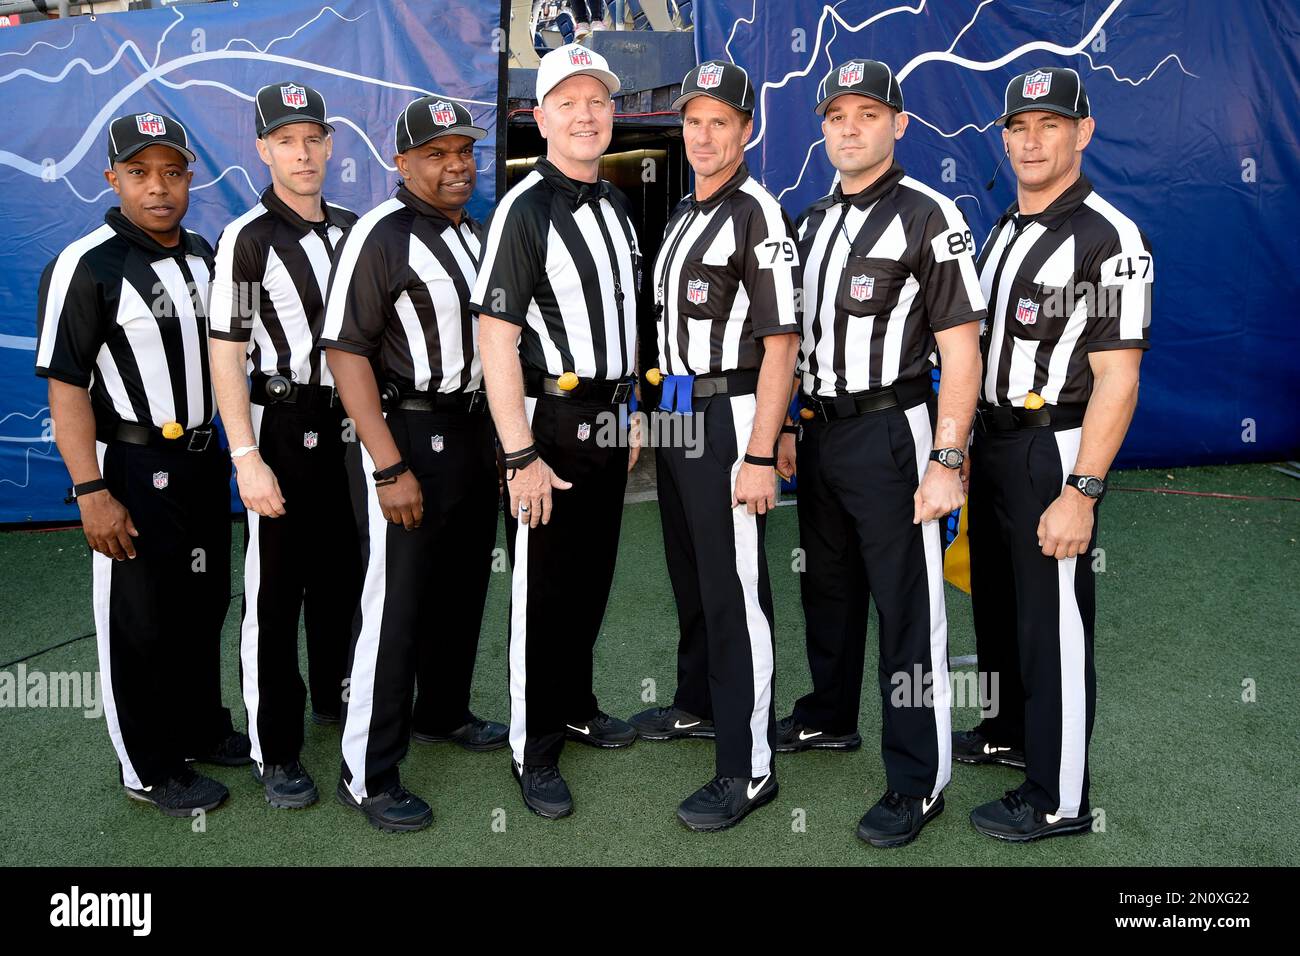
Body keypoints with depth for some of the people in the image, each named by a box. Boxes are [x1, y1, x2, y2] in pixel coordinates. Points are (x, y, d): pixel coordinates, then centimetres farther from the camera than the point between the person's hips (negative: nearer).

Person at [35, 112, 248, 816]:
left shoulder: (203, 255, 8)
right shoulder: (86, 267, -14)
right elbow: (66, 386, -16)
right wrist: (92, 492, -21)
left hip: (203, 460, 7)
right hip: (133, 468, -7)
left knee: (204, 604, 17)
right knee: (140, 622, 5)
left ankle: (201, 728, 37)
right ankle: (150, 770, 20)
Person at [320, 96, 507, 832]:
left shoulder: (473, 236, 13)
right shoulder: (380, 236, -12)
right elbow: (346, 352, -17)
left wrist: (499, 436, 17)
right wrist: (390, 467, -22)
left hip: (474, 432, 8)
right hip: (409, 437, -8)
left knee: (463, 587, 18)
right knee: (394, 607, -3)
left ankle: (444, 711, 38)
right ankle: (368, 777, 8)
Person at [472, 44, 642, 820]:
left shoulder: (618, 208, 12)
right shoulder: (524, 209, -12)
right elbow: (497, 339, -18)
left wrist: (630, 416, 18)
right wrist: (521, 457, -21)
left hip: (608, 423, 7)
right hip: (549, 424, -7)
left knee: (593, 579, 16)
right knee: (543, 592, 1)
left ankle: (576, 705, 35)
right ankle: (533, 749, 15)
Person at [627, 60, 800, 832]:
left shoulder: (758, 216, -13)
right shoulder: (684, 213, 15)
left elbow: (780, 345, -18)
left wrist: (759, 456, -22)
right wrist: (660, 413, 16)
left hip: (727, 419, -9)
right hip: (677, 415, 9)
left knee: (734, 592, -6)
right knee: (690, 574, 20)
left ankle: (749, 769, 2)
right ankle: (699, 703, 39)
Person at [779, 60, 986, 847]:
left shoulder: (929, 217, -10)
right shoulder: (814, 221, 12)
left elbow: (960, 348, -14)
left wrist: (947, 460, -20)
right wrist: (788, 427, 14)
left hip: (891, 433, -7)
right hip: (820, 432, 7)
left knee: (908, 607, -2)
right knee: (827, 586, 19)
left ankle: (919, 782, 8)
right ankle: (830, 717, 37)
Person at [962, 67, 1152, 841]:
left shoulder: (1110, 239, -14)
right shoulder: (1004, 231, 12)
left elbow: (1117, 379, -19)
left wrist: (1082, 491, -24)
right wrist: (964, 445, 13)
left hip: (1052, 449, -8)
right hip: (992, 441, 8)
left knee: (1052, 624, -1)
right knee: (996, 600, 19)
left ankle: (1059, 800, 12)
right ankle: (1008, 733, 39)